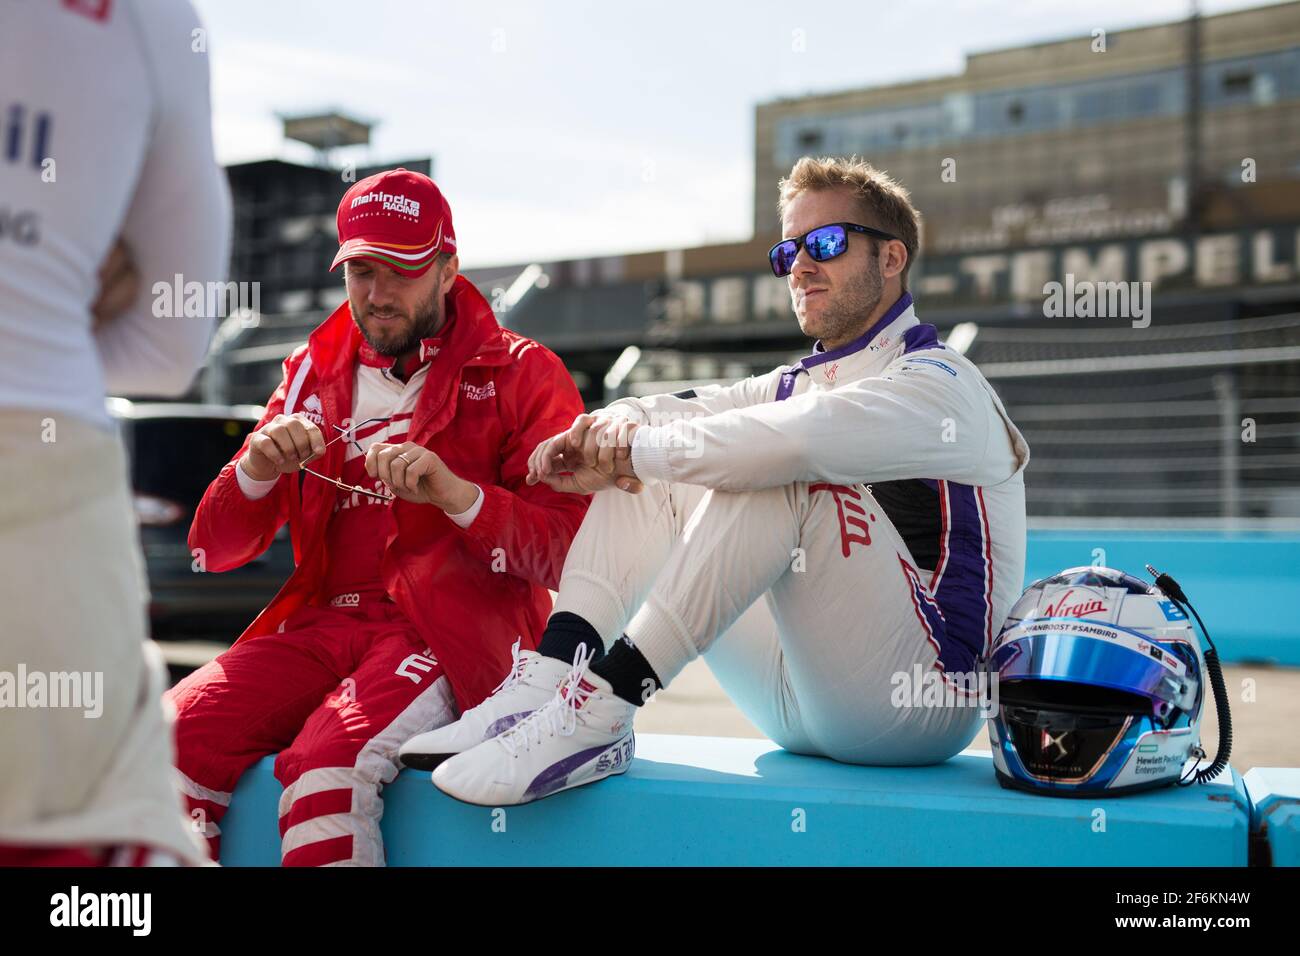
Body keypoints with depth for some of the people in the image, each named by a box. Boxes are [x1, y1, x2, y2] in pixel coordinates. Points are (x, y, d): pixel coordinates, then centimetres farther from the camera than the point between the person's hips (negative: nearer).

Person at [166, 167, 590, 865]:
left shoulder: (521, 373, 6)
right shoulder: (312, 375, 19)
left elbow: (568, 553, -5)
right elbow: (212, 549, 14)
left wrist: (456, 493, -21)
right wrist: (257, 471, -7)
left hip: (450, 636, -4)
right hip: (319, 625, 5)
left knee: (326, 761, -32)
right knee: (171, 741, -21)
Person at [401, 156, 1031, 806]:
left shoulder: (938, 384, -8)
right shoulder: (796, 385, 19)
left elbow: (803, 437, -29)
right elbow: (661, 414, 10)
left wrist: (629, 454, -20)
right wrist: (613, 426, -14)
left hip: (924, 700, -8)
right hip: (801, 707, 8)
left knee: (777, 478, -28)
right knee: (650, 478, 4)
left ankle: (604, 706, -30)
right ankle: (549, 683, -17)